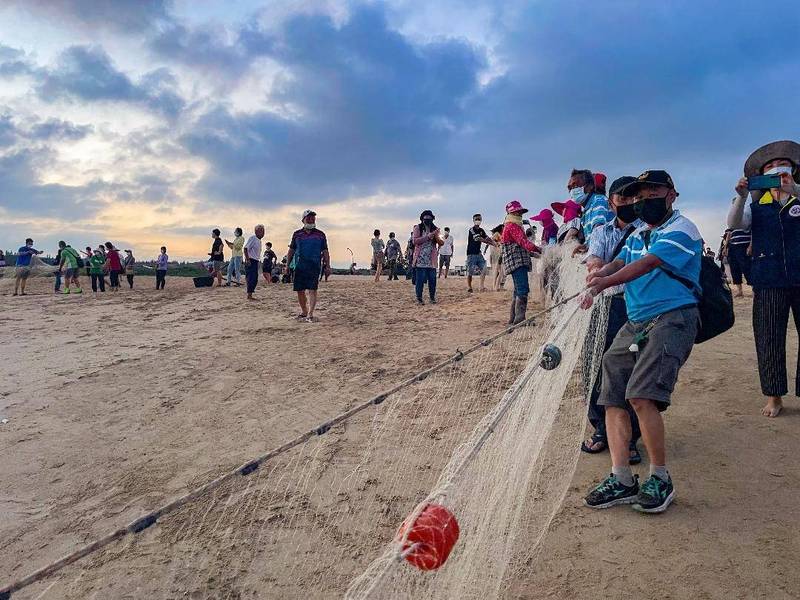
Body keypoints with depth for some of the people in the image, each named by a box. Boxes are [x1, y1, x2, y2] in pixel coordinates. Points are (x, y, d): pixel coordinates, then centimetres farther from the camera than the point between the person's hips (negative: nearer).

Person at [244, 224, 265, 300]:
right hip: (250, 261, -9)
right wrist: (247, 259, -22)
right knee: (251, 278, -10)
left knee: (255, 279, 9)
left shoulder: (259, 240, 17)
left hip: (255, 262, 9)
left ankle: (250, 295, 15)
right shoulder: (252, 238, -10)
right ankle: (249, 295, -7)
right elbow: (245, 248, -17)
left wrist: (259, 261, 18)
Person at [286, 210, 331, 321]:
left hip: (314, 266, -2)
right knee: (300, 291, 6)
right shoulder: (297, 234, 11)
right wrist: (287, 265, 8)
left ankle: (310, 314, -12)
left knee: (312, 290, -11)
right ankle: (304, 311, 23)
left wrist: (327, 266, 1)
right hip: (299, 266, 2)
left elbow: (325, 252, 9)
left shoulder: (320, 234, 9)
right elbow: (291, 251, 14)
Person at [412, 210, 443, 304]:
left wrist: (437, 237, -18)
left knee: (432, 279, 3)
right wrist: (427, 236, -19)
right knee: (419, 279, -3)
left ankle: (432, 297, 15)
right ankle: (419, 298, 6)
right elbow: (415, 241, -12)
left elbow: (442, 243, 3)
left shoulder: (435, 229, 11)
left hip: (431, 260, 3)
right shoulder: (417, 228, 2)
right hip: (420, 259, -3)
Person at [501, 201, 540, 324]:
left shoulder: (514, 225, 26)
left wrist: (531, 253, 18)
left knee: (518, 290, 11)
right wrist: (536, 248, -24)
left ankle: (513, 318, 14)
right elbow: (522, 241, -18)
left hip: (518, 262, 11)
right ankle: (519, 318, -23)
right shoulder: (512, 225, -7)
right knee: (523, 289, -18)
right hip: (516, 261, -11)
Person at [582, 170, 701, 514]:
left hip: (673, 319, -8)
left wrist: (604, 283, -30)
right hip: (634, 324, 8)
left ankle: (660, 479, -6)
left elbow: (648, 263, -18)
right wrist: (599, 273, -17)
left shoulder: (681, 229, -1)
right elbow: (618, 263, 7)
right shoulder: (636, 236, 24)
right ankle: (621, 480, 2)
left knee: (641, 395, -22)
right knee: (613, 398, -2)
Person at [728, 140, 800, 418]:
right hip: (768, 282, 0)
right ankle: (774, 396, 11)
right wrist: (741, 196, -19)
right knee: (769, 340, 1)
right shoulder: (755, 205, 11)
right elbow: (734, 224, -5)